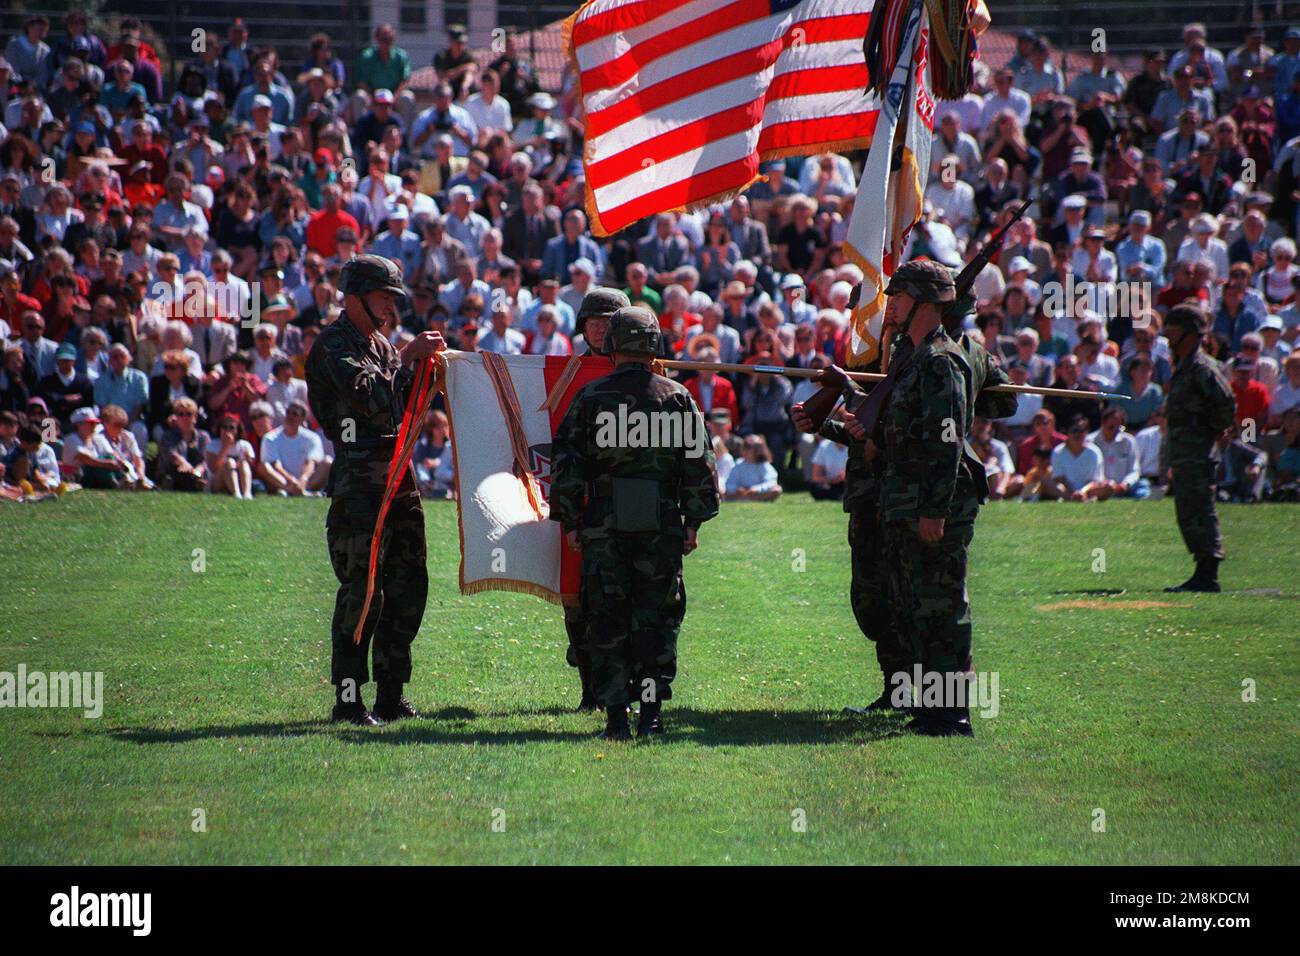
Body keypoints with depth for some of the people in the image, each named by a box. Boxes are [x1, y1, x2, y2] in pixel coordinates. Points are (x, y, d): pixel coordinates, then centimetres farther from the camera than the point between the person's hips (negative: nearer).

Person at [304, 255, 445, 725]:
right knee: (362, 588, -11)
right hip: (358, 482, -9)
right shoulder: (333, 344, -7)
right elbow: (371, 397, -19)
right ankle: (348, 699, -8)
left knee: (408, 584, 9)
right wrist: (408, 357, -13)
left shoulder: (380, 344, 21)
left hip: (398, 476, 9)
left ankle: (391, 695, 15)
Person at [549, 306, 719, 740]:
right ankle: (651, 712, 3)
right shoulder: (676, 398, 3)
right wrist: (694, 521, 9)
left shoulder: (590, 398, 1)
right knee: (657, 619, 8)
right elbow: (699, 462, 3)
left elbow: (567, 462, 0)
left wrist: (569, 521, 6)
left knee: (608, 622, 5)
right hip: (661, 525, 0)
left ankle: (616, 716, 0)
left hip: (603, 525, 0)